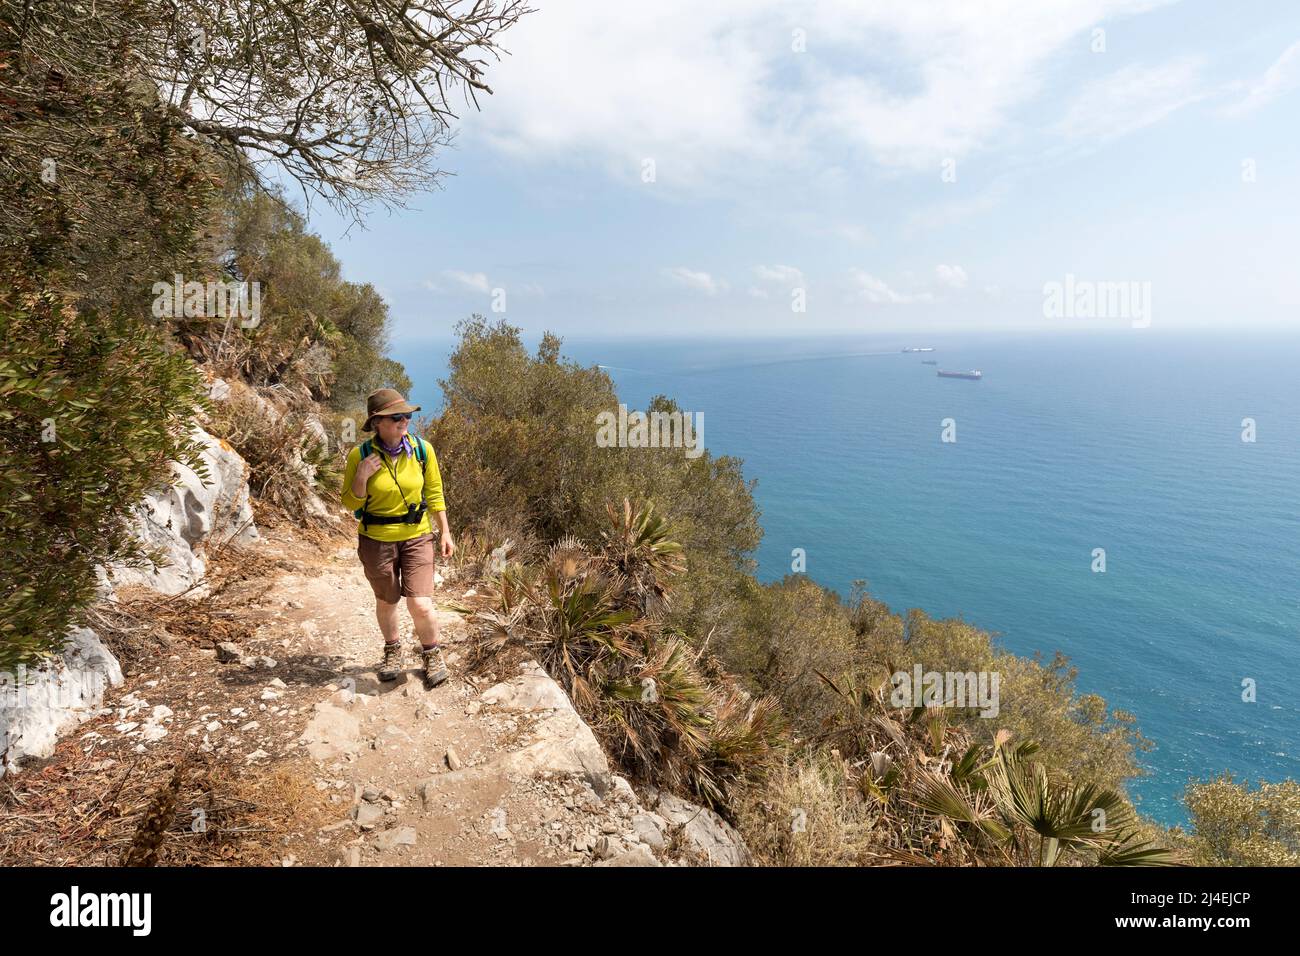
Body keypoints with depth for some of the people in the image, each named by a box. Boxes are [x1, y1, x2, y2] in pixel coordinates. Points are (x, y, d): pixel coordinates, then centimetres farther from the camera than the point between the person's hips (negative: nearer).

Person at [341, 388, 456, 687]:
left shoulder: (422, 449, -9)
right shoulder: (360, 456, -12)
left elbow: (435, 493, 2)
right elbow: (350, 503, -4)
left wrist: (445, 532, 2)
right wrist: (361, 477, -23)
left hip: (417, 537, 0)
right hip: (376, 540, 0)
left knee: (420, 605, -8)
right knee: (386, 602, 17)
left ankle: (432, 653, 20)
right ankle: (392, 650, 45)